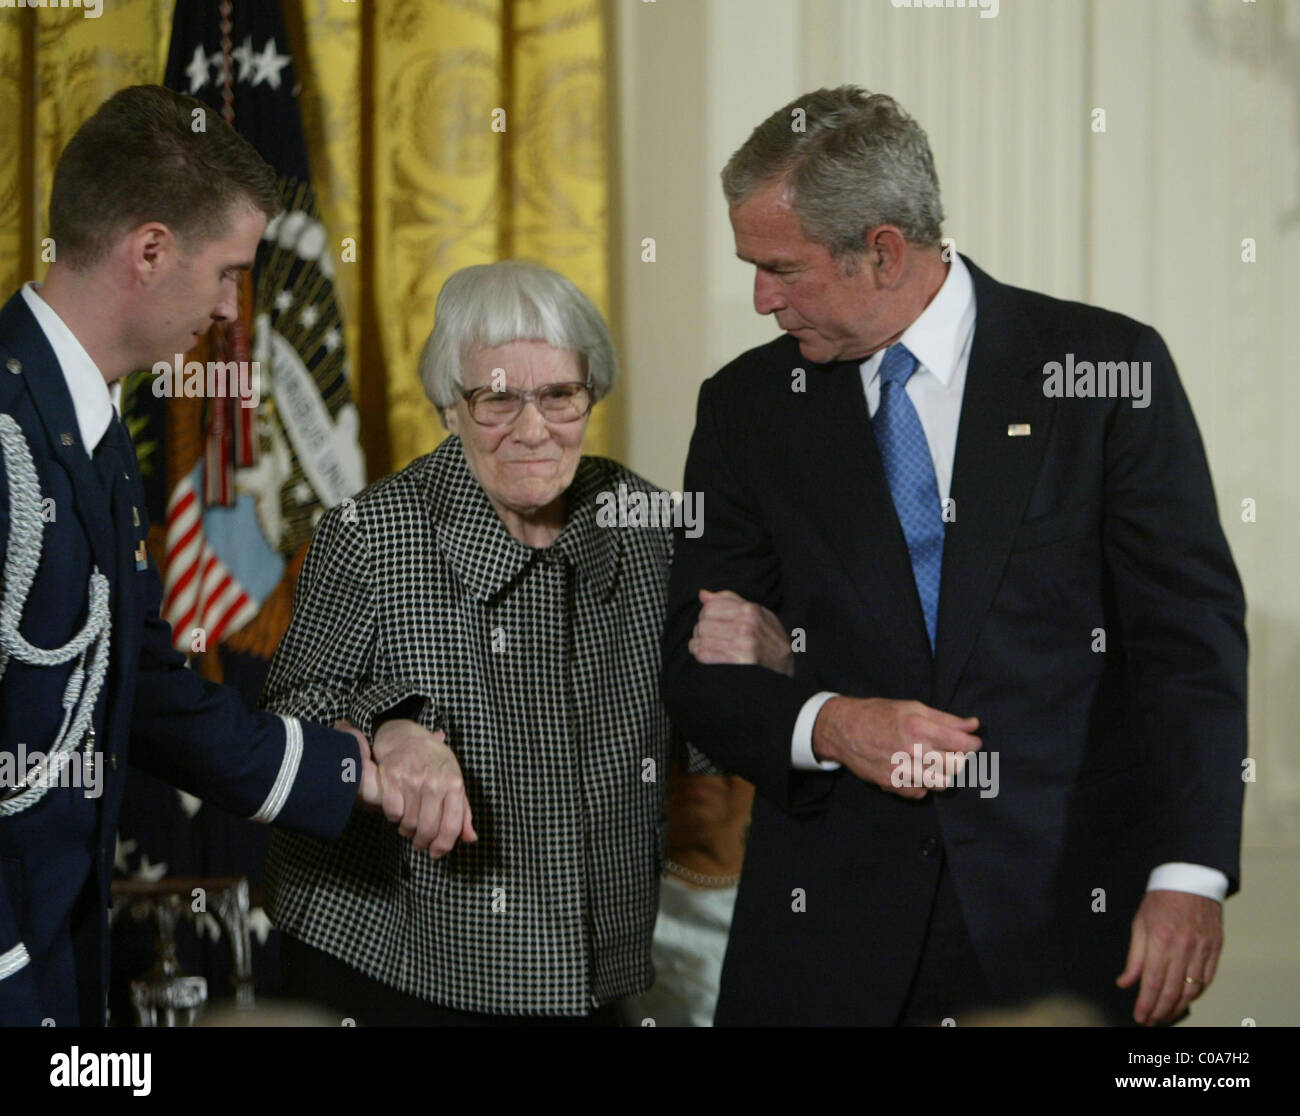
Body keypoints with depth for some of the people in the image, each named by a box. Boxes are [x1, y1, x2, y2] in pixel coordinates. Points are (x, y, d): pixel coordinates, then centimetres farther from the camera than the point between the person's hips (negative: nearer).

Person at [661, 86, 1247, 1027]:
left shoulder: (1111, 368, -2)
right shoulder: (747, 404, 7)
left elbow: (1191, 631, -5)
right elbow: (696, 659, 8)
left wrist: (1188, 876, -14)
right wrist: (826, 726, -12)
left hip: (1064, 916, -2)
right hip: (829, 921, 2)